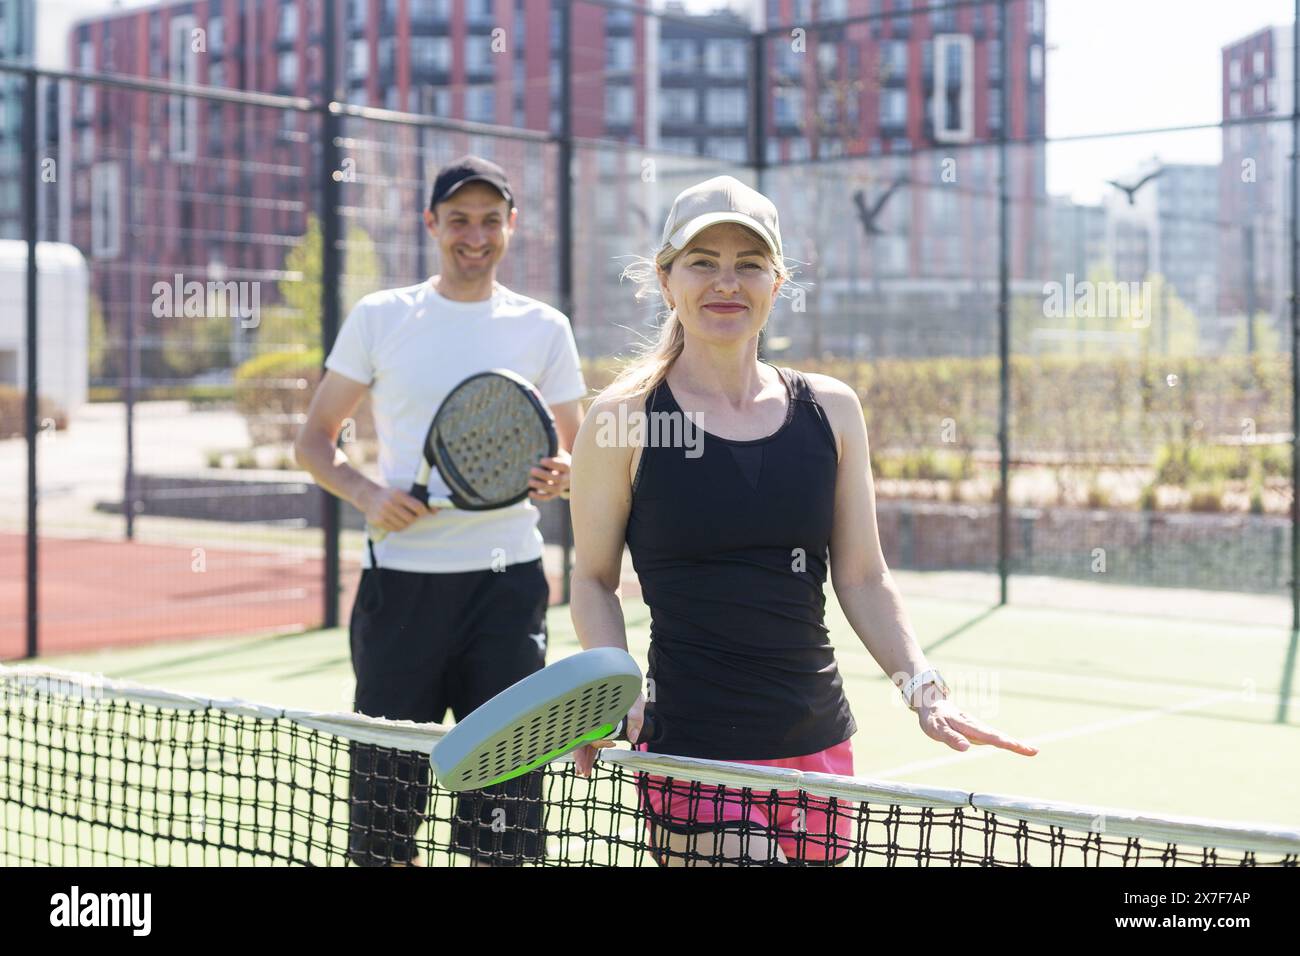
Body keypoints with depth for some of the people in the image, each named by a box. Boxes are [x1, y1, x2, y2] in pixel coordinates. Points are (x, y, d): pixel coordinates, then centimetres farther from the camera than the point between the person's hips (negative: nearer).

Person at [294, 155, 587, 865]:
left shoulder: (544, 328, 7)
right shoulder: (378, 317, 5)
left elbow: (575, 457, 12)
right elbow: (314, 440, 9)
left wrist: (557, 478, -12)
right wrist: (366, 494, -10)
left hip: (507, 580, 0)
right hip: (402, 580, 0)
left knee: (501, 826, 3)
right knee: (385, 789, 5)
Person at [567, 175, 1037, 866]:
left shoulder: (830, 409, 5)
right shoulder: (624, 418, -4)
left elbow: (863, 579, 8)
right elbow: (593, 580, 3)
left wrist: (921, 686, -4)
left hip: (819, 744, 4)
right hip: (691, 753, -4)